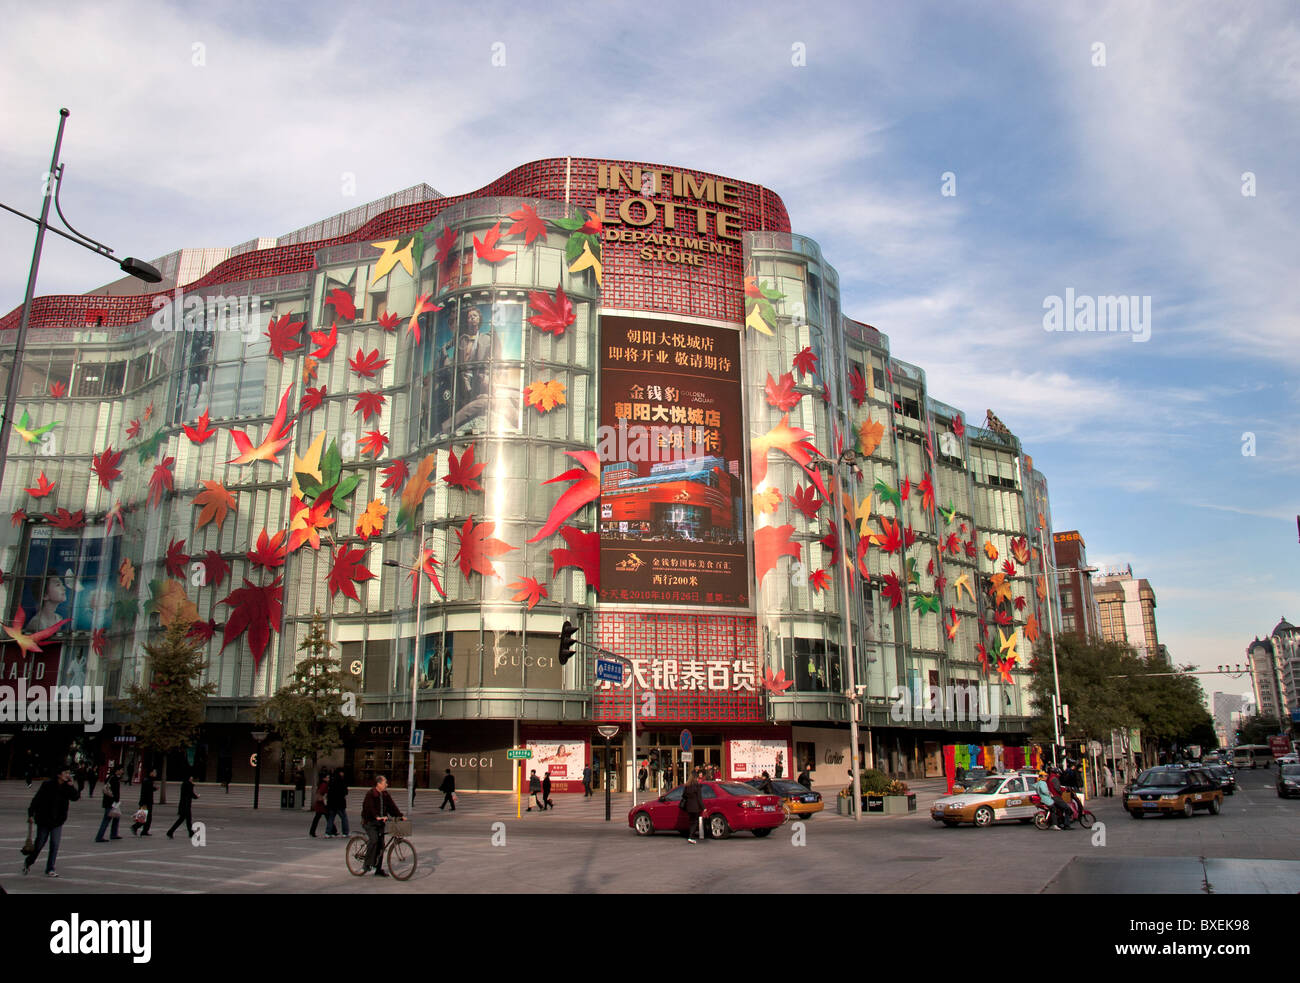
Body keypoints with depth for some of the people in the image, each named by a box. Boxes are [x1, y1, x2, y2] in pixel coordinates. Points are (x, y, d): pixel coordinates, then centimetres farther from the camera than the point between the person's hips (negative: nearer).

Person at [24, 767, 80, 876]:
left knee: (55, 845, -3)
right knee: (39, 844, 10)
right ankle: (28, 862, 37)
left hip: (58, 822, 3)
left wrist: (70, 786, -21)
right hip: (43, 820, -2)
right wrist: (31, 813, -12)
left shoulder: (67, 788, -1)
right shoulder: (47, 785, -12)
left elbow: (75, 797, -12)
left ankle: (50, 869, 5)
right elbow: (36, 799, -8)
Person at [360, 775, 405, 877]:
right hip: (370, 822, -7)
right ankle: (368, 865, -14)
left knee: (381, 845, 5)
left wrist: (400, 815, -8)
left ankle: (378, 869, 12)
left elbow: (392, 805, 5)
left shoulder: (385, 795, 8)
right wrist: (377, 816, -40)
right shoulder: (370, 794, -13)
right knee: (374, 840, -25)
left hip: (380, 822, 7)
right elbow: (370, 807, -26)